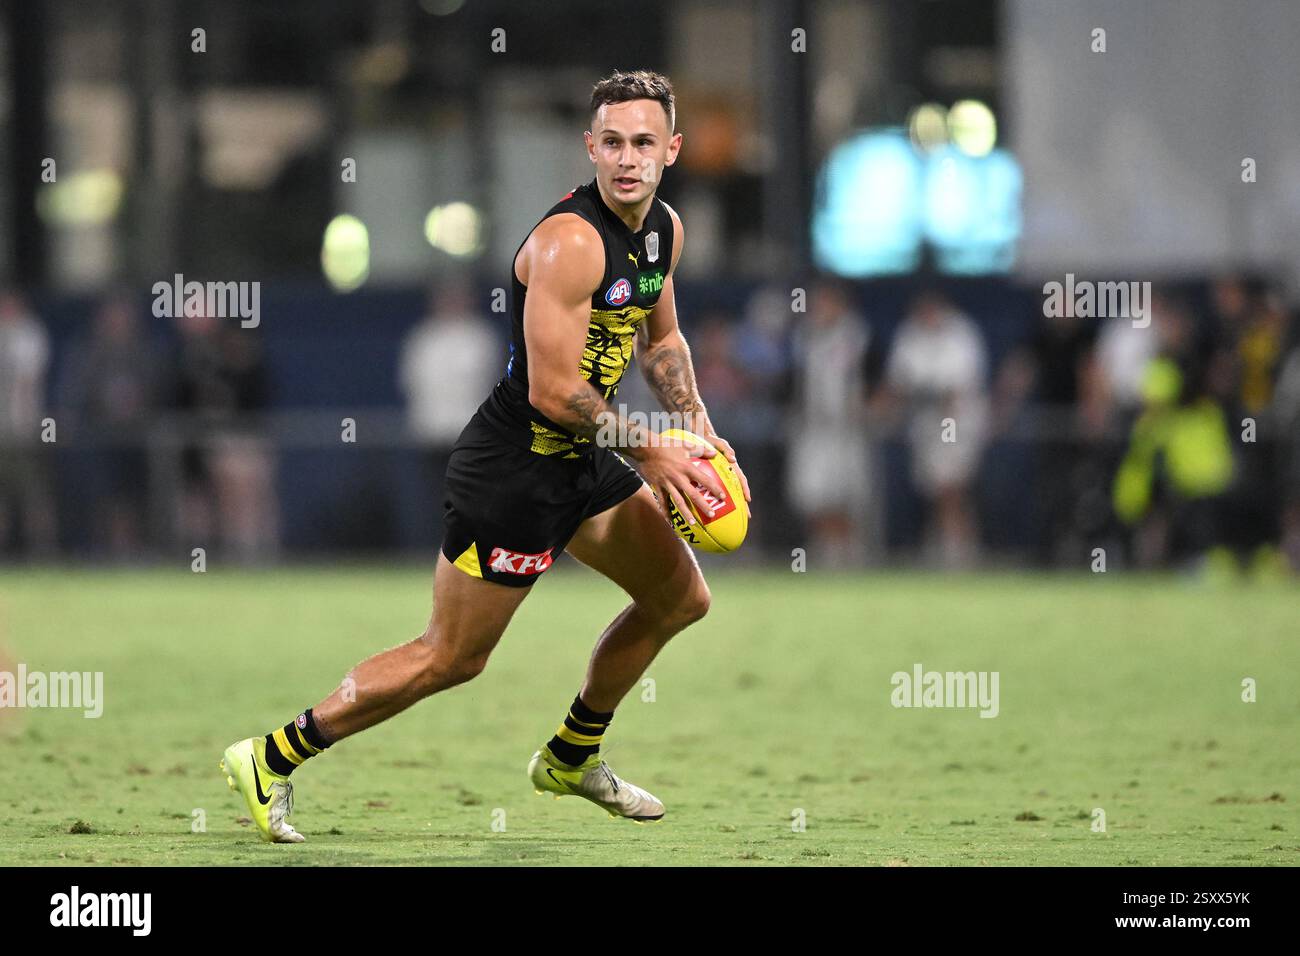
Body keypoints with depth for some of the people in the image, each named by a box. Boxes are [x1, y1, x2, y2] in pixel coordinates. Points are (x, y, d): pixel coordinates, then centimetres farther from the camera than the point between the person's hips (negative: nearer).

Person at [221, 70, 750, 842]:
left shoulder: (664, 230, 5)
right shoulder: (570, 242, -25)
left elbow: (661, 339, 23)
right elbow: (552, 392, -27)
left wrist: (697, 429, 9)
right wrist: (649, 451, -17)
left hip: (585, 461, 9)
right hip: (513, 468, -9)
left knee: (682, 599, 18)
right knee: (451, 658, -4)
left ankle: (571, 758, 34)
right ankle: (270, 760, 6)